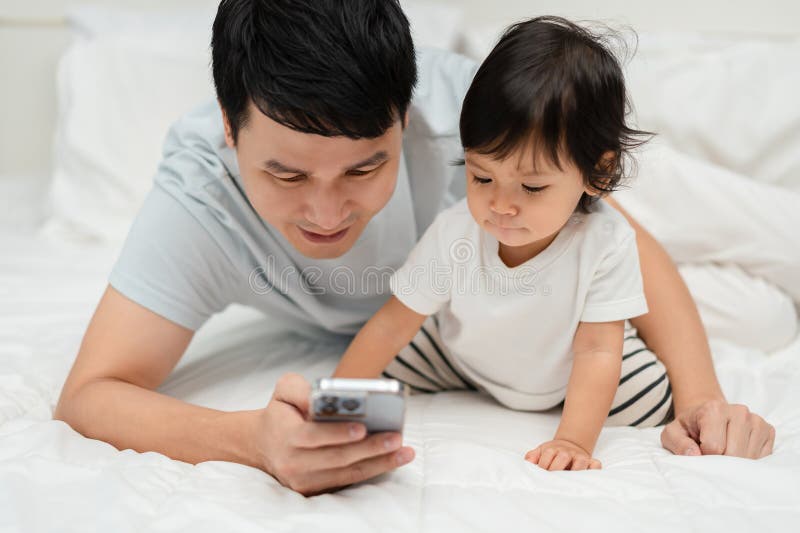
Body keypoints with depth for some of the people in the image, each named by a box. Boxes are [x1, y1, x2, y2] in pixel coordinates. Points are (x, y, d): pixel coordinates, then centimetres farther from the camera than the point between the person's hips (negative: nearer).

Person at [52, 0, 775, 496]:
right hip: (348, 332, 1)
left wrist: (702, 399, -47)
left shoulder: (457, 107, -44)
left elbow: (623, 242, -33)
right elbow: (86, 398, -47)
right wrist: (252, 438, -67)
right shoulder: (197, 191, -44)